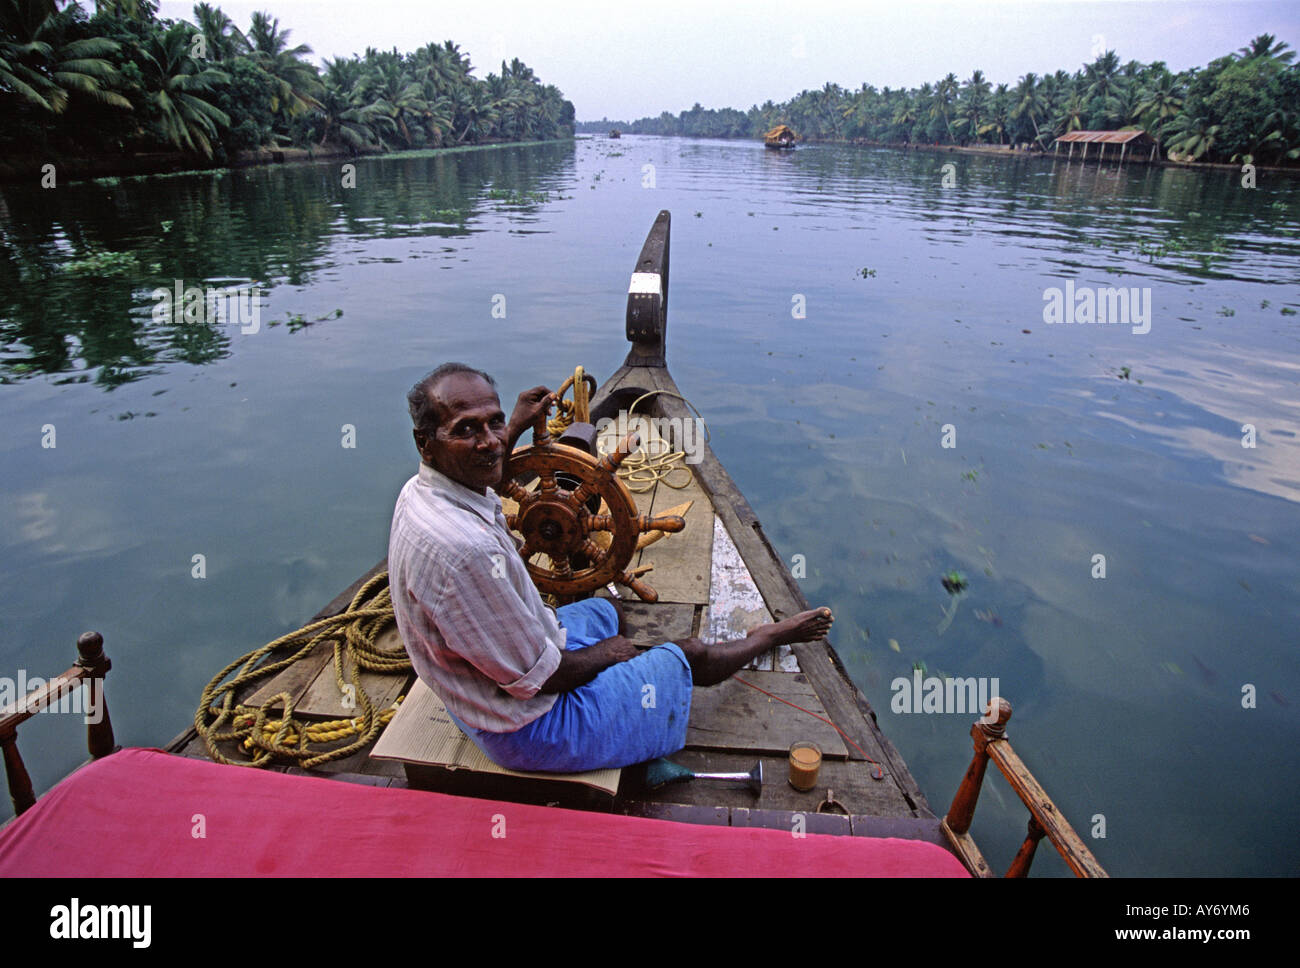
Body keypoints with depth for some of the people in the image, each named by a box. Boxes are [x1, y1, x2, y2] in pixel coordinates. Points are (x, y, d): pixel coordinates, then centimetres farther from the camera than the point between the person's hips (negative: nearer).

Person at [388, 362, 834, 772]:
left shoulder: (420, 493, -8)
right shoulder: (462, 549, -40)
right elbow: (537, 678, -30)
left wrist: (515, 428, 22)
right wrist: (603, 653, -10)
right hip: (528, 728, -9)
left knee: (607, 610, 30)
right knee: (690, 656, 9)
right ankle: (771, 635, 40)